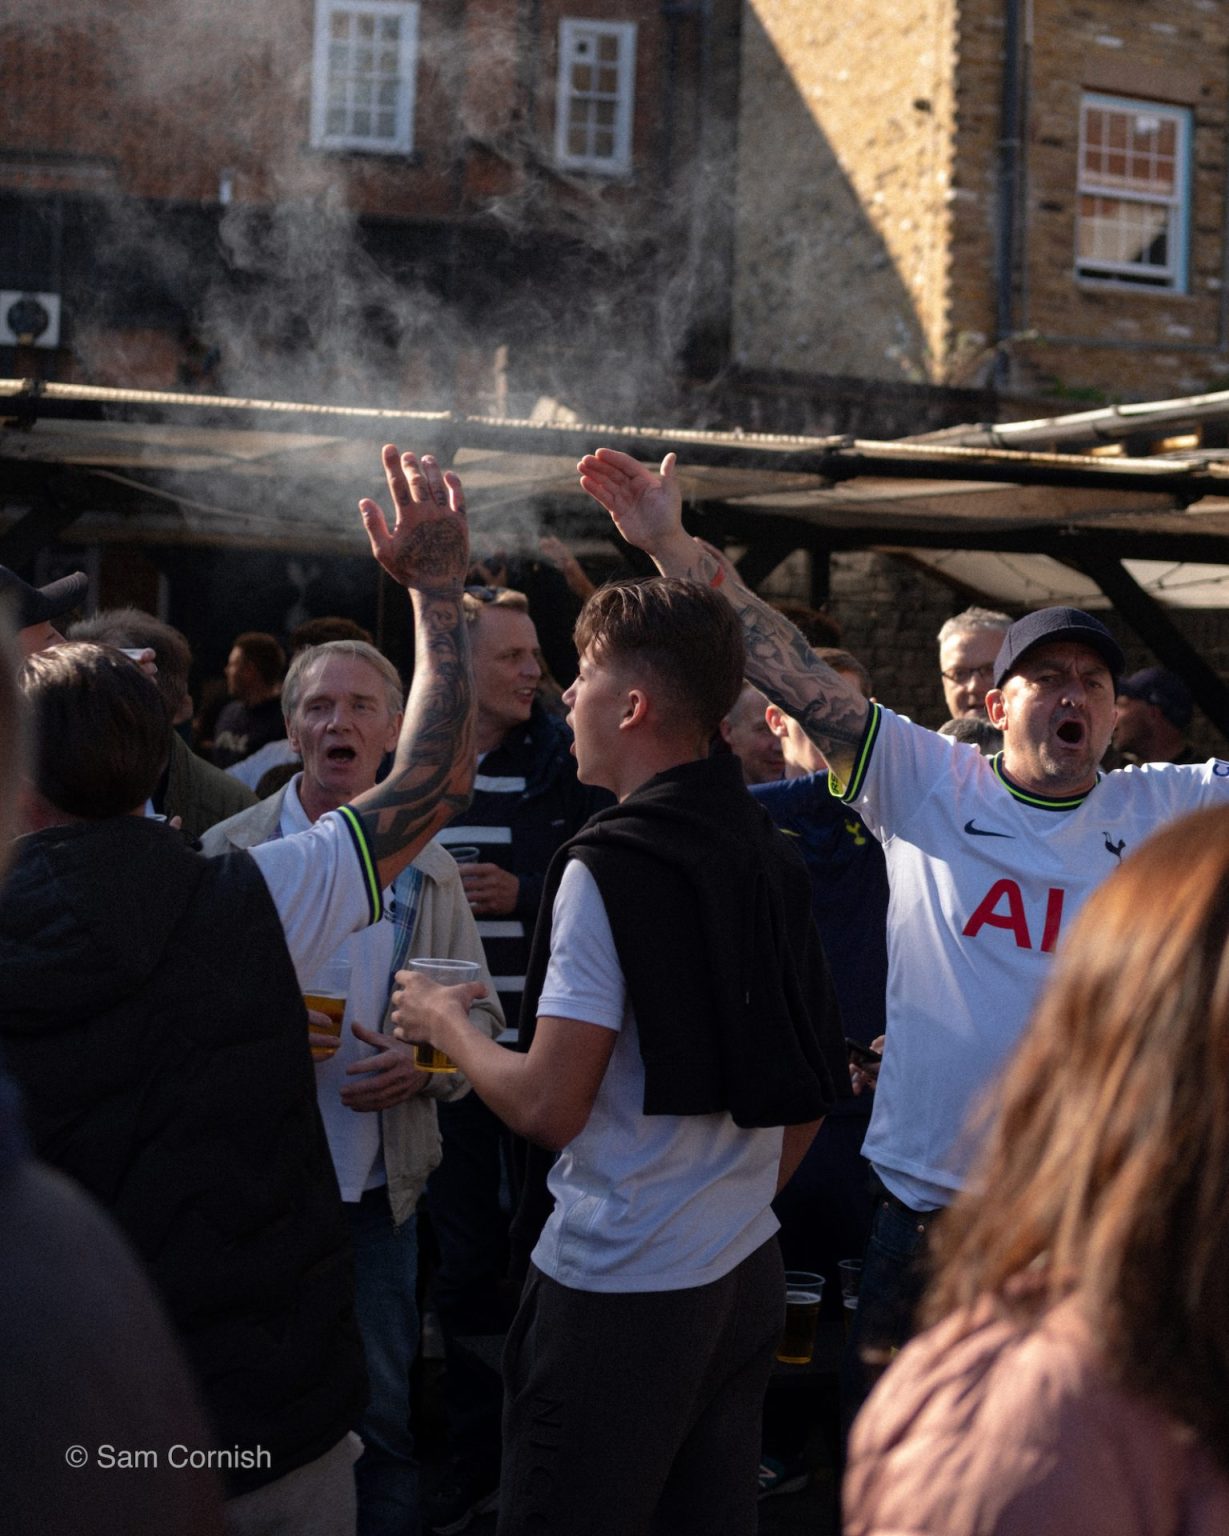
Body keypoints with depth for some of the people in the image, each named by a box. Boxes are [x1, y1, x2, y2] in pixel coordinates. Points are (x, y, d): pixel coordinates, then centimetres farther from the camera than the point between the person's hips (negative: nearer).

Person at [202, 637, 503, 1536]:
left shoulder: (427, 869, 6)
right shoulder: (230, 852, 1)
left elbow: (477, 1014, 8)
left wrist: (423, 1062, -12)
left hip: (379, 1186, 1)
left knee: (382, 1411, 8)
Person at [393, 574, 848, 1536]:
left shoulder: (608, 869, -16)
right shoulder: (771, 860, 7)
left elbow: (548, 1106, -18)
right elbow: (809, 1089, 14)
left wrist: (444, 1021, -2)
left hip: (617, 1291, -8)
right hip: (746, 1276, 8)